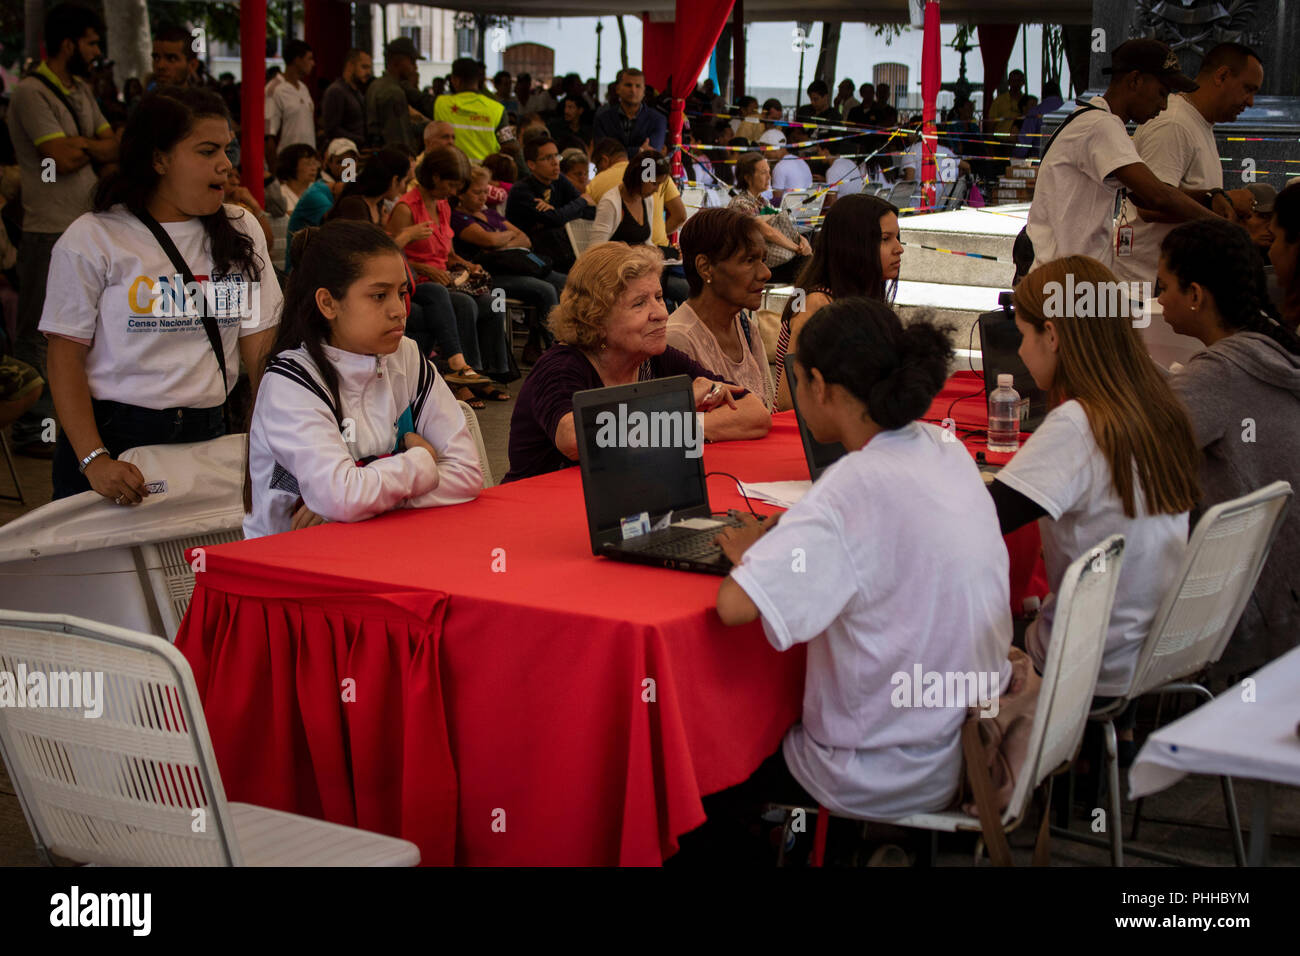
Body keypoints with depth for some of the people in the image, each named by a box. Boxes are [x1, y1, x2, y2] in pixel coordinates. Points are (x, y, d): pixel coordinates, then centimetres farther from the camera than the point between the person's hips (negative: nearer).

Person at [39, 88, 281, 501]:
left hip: (206, 434, 3)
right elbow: (66, 356, -6)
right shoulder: (92, 239, -4)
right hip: (114, 434, -3)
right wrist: (93, 460, -18)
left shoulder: (241, 231, 8)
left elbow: (261, 350, 5)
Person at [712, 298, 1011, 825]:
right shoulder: (947, 451, -2)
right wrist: (783, 536, 5)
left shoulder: (854, 489, -26)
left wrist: (748, 553, -11)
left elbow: (735, 605, -33)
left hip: (891, 780, -7)